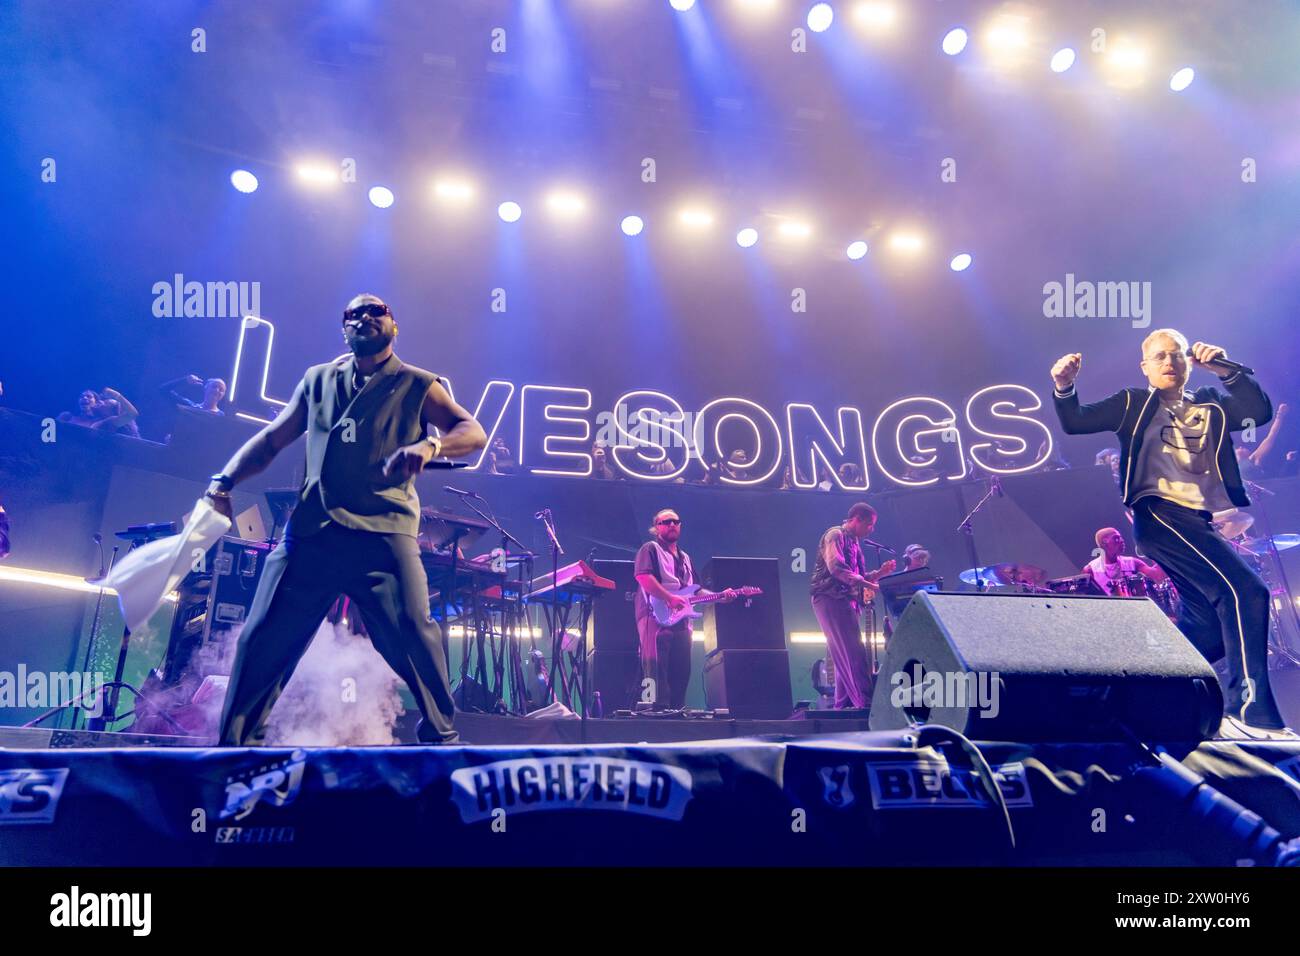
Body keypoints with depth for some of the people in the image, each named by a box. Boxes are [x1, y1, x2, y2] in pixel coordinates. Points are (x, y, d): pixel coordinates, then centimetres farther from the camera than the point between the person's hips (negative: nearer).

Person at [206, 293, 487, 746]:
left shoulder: (417, 385, 11)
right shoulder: (318, 380, 21)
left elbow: (473, 432, 0)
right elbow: (270, 440, 22)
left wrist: (428, 446, -21)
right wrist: (224, 480, 5)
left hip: (383, 531, -3)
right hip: (311, 532, 3)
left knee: (413, 634, -16)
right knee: (263, 637, 0)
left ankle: (441, 738, 1)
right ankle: (235, 743, 17)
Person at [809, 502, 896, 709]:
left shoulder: (854, 542, 22)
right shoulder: (835, 535, -6)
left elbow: (857, 576, 24)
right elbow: (836, 568, -21)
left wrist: (880, 572, 9)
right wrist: (865, 584, -26)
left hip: (846, 602, 10)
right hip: (832, 599, -10)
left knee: (845, 655, 8)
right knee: (854, 652, -16)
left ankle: (844, 705, 10)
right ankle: (865, 703, -19)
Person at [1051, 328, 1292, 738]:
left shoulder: (1211, 405, 20)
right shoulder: (1134, 403, 10)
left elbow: (1261, 412, 3)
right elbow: (1075, 423, 0)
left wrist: (1227, 371, -9)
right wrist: (1064, 388, -19)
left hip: (1199, 522, 7)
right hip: (1159, 514, -7)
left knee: (1208, 627, 7)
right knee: (1246, 591, -22)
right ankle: (1250, 710, -21)